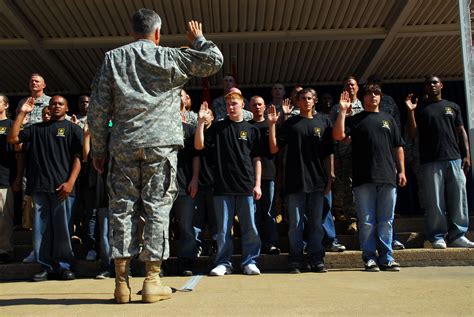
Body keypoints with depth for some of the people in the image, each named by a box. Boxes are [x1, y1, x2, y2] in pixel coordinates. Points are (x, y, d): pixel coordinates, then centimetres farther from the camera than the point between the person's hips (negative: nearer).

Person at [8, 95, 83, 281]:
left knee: (62, 229, 0)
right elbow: (12, 139, 11)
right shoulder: (37, 128, 19)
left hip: (62, 187, -3)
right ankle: (45, 266, 13)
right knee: (41, 229, 4)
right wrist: (22, 113, 8)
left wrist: (70, 182, -11)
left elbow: (78, 158, 1)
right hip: (40, 186, 3)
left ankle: (63, 266, 10)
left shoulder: (72, 129, 9)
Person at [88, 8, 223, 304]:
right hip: (160, 144, -2)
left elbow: (98, 108, 6)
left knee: (123, 208, 6)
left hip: (124, 145, 2)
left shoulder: (112, 59, 10)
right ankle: (152, 280, 4)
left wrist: (99, 148, 11)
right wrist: (198, 39, 25)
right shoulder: (169, 57, 4)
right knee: (157, 207, 2)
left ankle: (122, 281, 8)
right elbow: (214, 60, 8)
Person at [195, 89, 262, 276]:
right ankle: (223, 263, 15)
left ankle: (250, 261, 15)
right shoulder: (218, 127, 9)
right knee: (223, 229, 5)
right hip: (223, 186, 0)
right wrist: (201, 122, -10)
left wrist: (257, 184, 1)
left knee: (250, 227, 3)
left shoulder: (251, 130, 9)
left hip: (246, 187, 0)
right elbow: (199, 146, 1)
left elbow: (257, 159, 8)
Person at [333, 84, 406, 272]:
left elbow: (398, 147, 16)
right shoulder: (354, 119, 10)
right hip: (363, 179, -2)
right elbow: (338, 136, -6)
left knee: (386, 222, 6)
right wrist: (342, 111, -9)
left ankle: (386, 258, 13)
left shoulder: (388, 119, 18)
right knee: (366, 222, 1)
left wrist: (401, 171, 8)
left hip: (388, 178, 2)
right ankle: (370, 258, 9)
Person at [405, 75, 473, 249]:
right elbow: (412, 134, 2)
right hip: (431, 162, -2)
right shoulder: (421, 109, 11)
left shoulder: (453, 106, 17)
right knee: (435, 202, -3)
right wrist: (411, 112, -9)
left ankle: (457, 236, 8)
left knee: (458, 199, 0)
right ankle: (437, 237, 3)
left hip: (455, 159, 2)